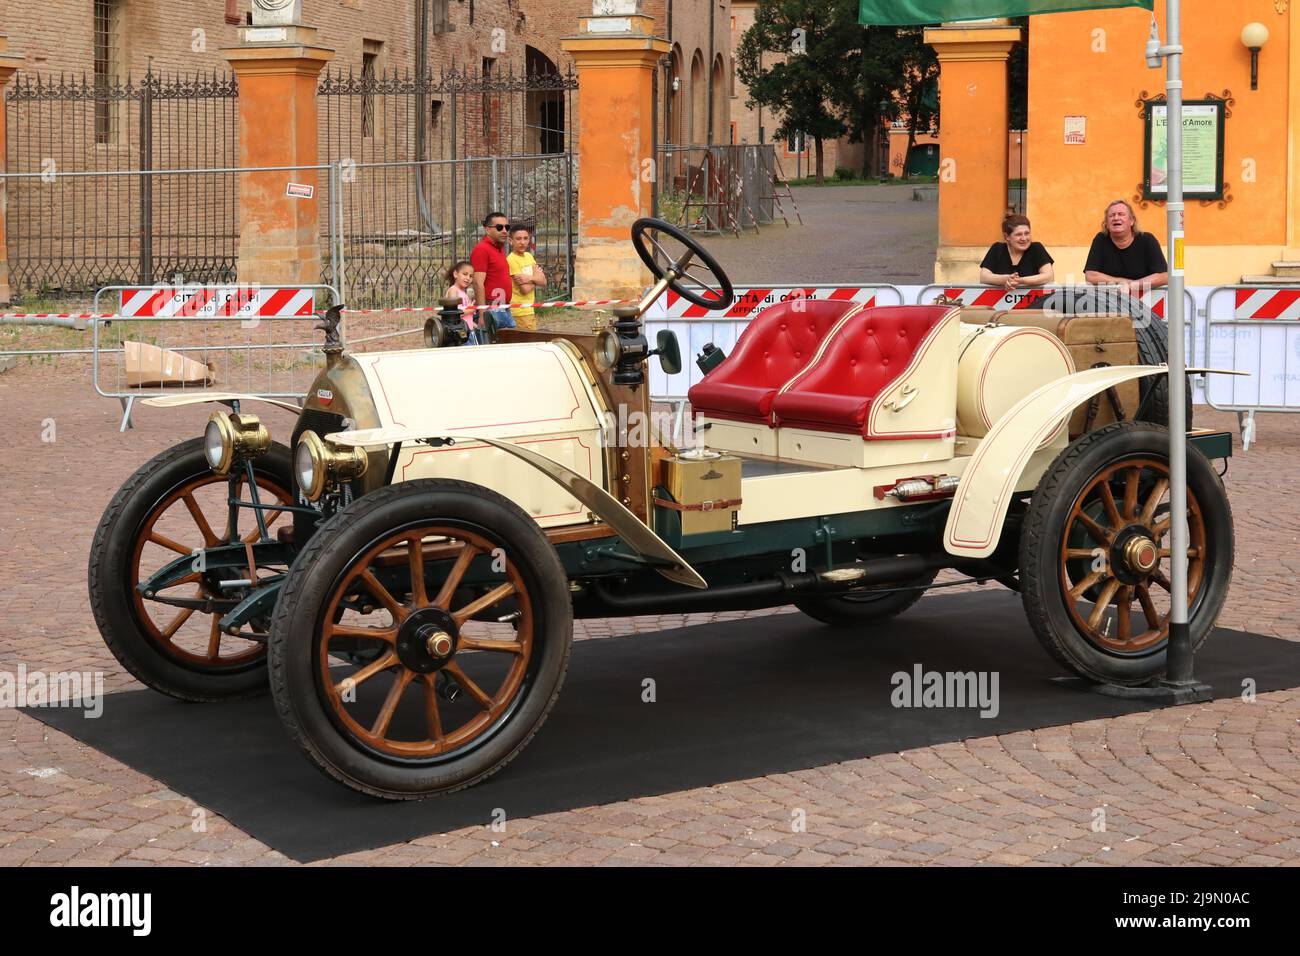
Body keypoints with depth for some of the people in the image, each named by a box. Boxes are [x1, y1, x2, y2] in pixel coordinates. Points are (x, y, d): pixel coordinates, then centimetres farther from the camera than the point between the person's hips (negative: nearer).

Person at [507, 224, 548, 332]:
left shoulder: (529, 256, 11)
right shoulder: (512, 259, -14)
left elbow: (543, 282, 5)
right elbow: (525, 289, -17)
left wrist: (530, 278, -15)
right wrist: (536, 277, 0)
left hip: (530, 309, 8)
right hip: (520, 311, -8)